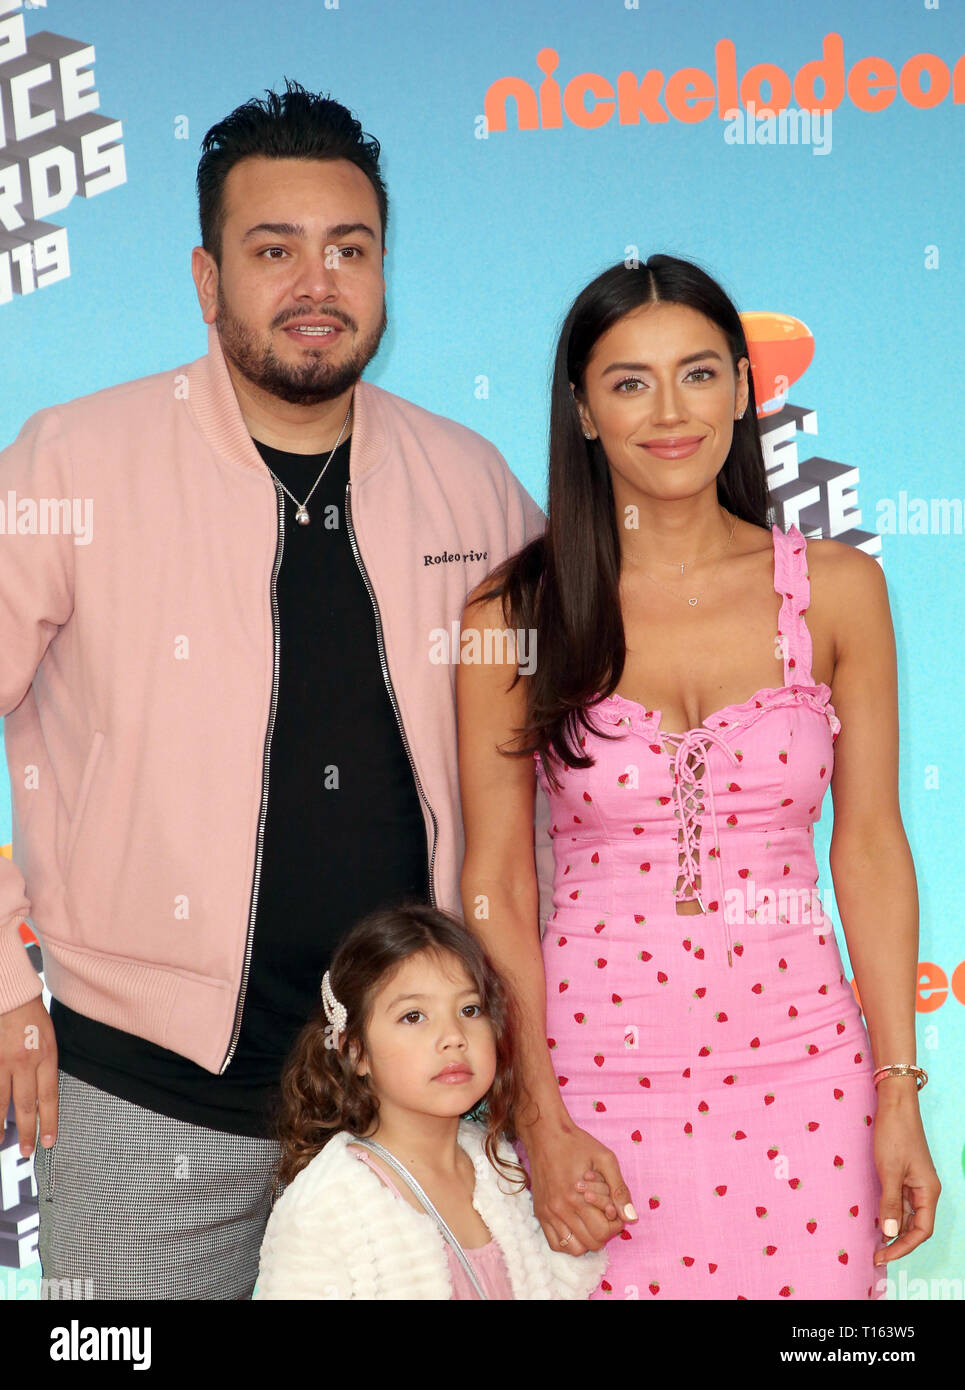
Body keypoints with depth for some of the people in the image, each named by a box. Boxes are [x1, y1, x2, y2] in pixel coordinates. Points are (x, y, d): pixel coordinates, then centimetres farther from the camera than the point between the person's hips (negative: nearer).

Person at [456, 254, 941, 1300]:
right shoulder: (516, 612, -4)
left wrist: (899, 1095, 1)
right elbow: (496, 883, -2)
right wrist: (541, 1123, -6)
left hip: (801, 1070, 1)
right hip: (598, 1077, -1)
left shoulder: (837, 587, 0)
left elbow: (870, 846, 3)